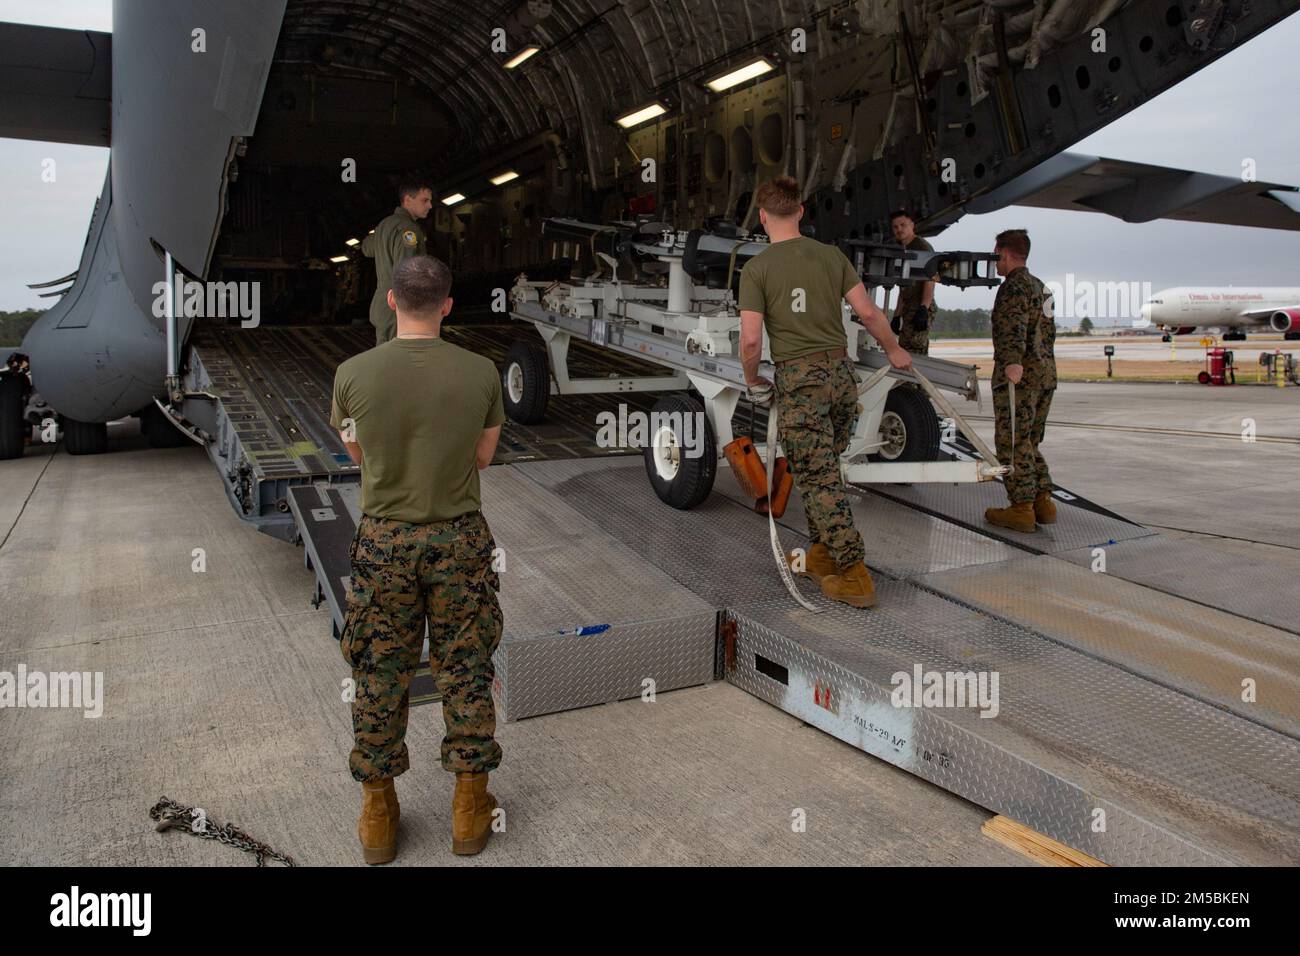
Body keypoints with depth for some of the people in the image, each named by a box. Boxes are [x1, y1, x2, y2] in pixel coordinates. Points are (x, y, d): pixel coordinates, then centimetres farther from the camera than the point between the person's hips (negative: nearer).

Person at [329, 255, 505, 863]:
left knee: (379, 676, 14)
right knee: (465, 672, 13)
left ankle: (377, 813, 27)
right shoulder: (481, 373, -8)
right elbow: (483, 456, 4)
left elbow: (357, 453, 8)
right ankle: (470, 807, 25)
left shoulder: (353, 374, -8)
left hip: (384, 540, 0)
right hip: (460, 539, 0)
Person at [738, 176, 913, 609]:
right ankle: (821, 555, 28)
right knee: (826, 471, 18)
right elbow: (868, 312, 4)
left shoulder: (756, 268, -5)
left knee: (818, 480, -1)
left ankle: (855, 576, -2)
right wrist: (894, 350, 20)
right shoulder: (831, 255, 6)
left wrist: (752, 381, 6)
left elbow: (751, 338, -12)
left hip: (798, 379, -5)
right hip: (841, 372, 5)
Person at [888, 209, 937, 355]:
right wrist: (897, 315, 21)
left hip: (921, 307, -9)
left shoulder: (922, 246, -4)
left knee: (912, 353, -18)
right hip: (908, 308, 9)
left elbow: (930, 280, -14)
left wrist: (923, 309, -24)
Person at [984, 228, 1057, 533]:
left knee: (1012, 442, -5)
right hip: (1046, 372, 10)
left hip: (1020, 374, -9)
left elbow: (1014, 327, -26)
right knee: (1029, 442, 16)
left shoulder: (1014, 286, -9)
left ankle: (1022, 508, -5)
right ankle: (1043, 501, 16)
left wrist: (1013, 361, -38)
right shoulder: (1040, 287, 21)